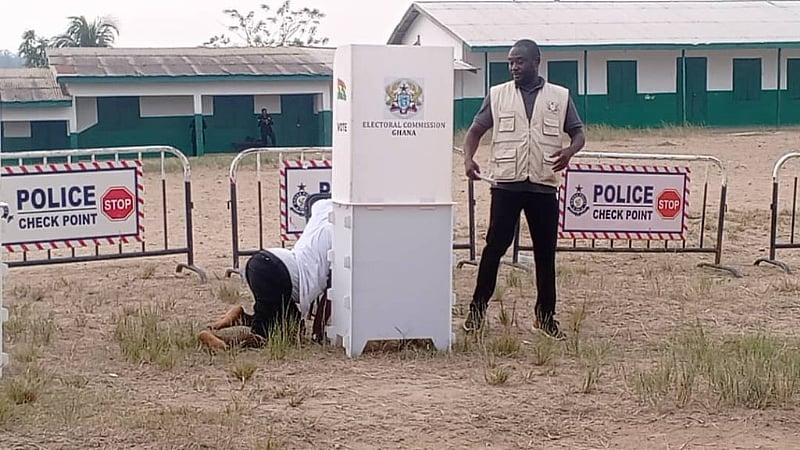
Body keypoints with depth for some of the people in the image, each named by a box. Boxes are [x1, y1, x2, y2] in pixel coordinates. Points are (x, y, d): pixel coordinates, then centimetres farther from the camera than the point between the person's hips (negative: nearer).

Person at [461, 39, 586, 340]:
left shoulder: (560, 96, 8)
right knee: (495, 247, -1)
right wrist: (468, 158, -11)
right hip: (506, 184, -1)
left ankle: (545, 316, 18)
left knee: (546, 251, 7)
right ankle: (477, 310, 9)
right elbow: (476, 130, 8)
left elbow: (578, 133, 9)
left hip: (544, 186, 1)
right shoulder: (497, 94, 7)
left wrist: (569, 151, -14)